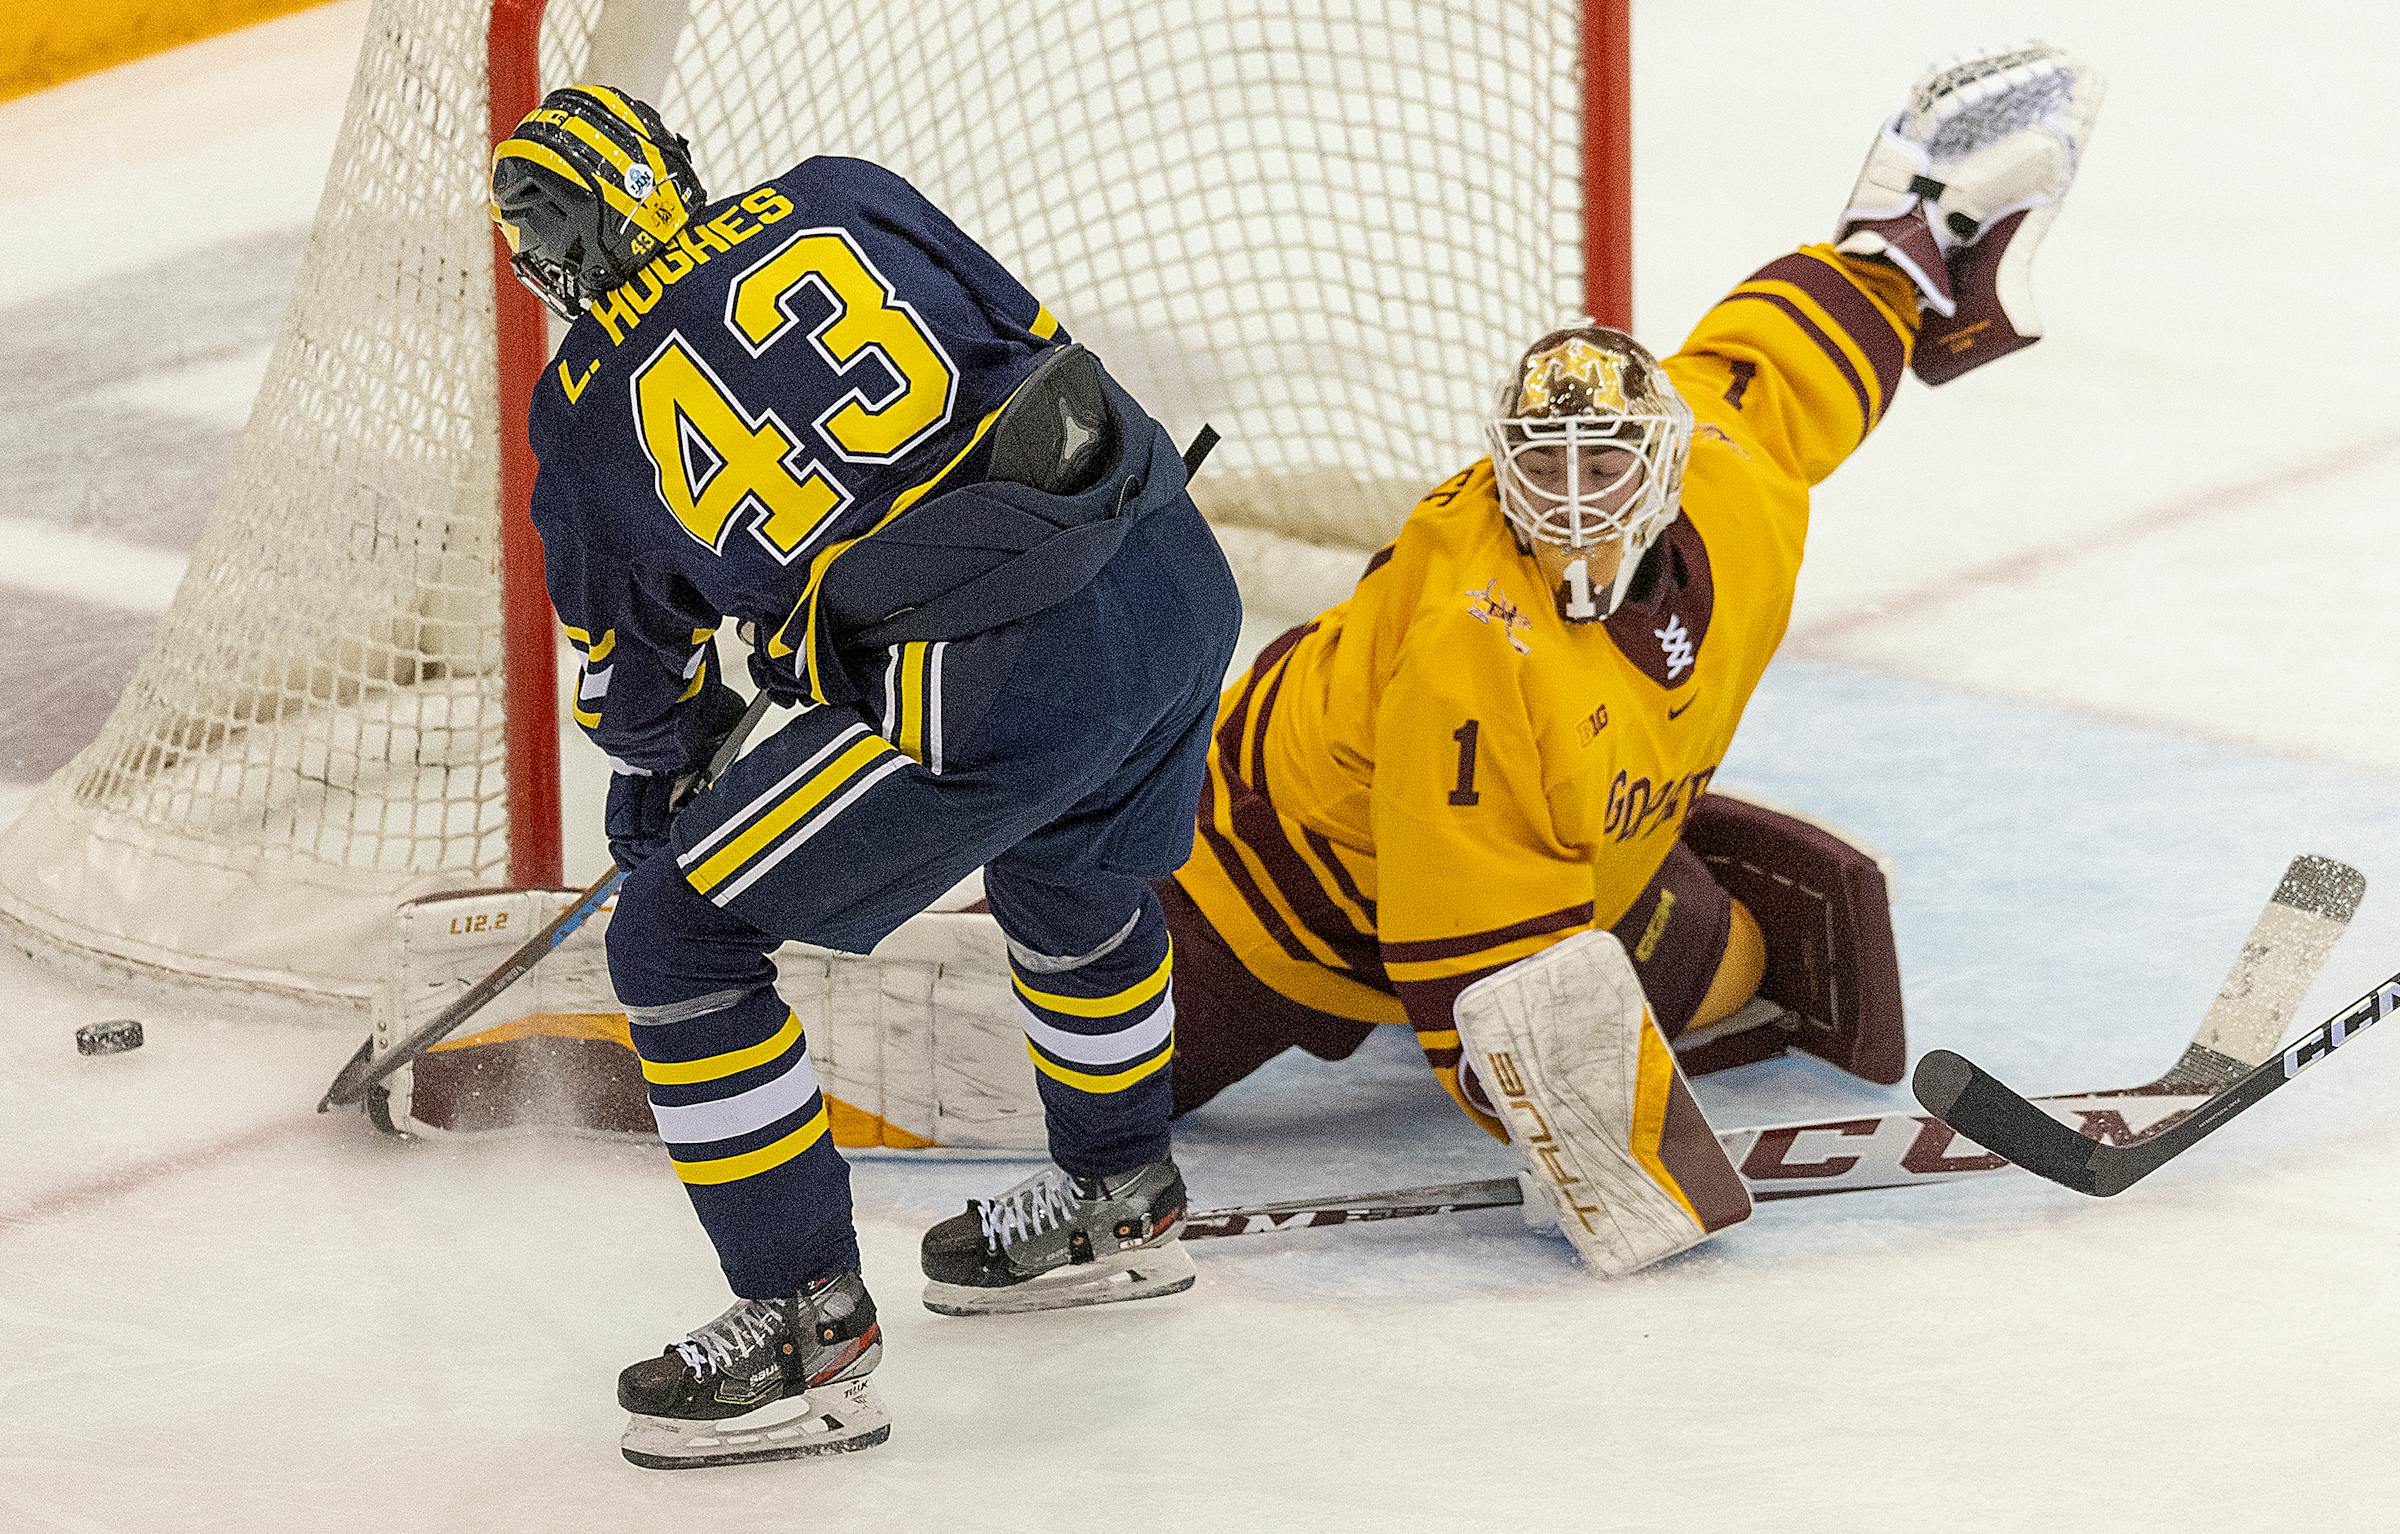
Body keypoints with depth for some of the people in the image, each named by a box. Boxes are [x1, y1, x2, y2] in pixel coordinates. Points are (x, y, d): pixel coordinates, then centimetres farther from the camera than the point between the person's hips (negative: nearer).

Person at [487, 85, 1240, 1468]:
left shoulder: (589, 417, 8)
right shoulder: (839, 200, 14)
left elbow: (634, 669, 23)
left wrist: (656, 773, 44)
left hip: (989, 680, -6)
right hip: (1174, 576, 6)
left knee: (678, 938, 6)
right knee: (1070, 870, 37)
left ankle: (809, 1330, 8)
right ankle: (1119, 1201, 55)